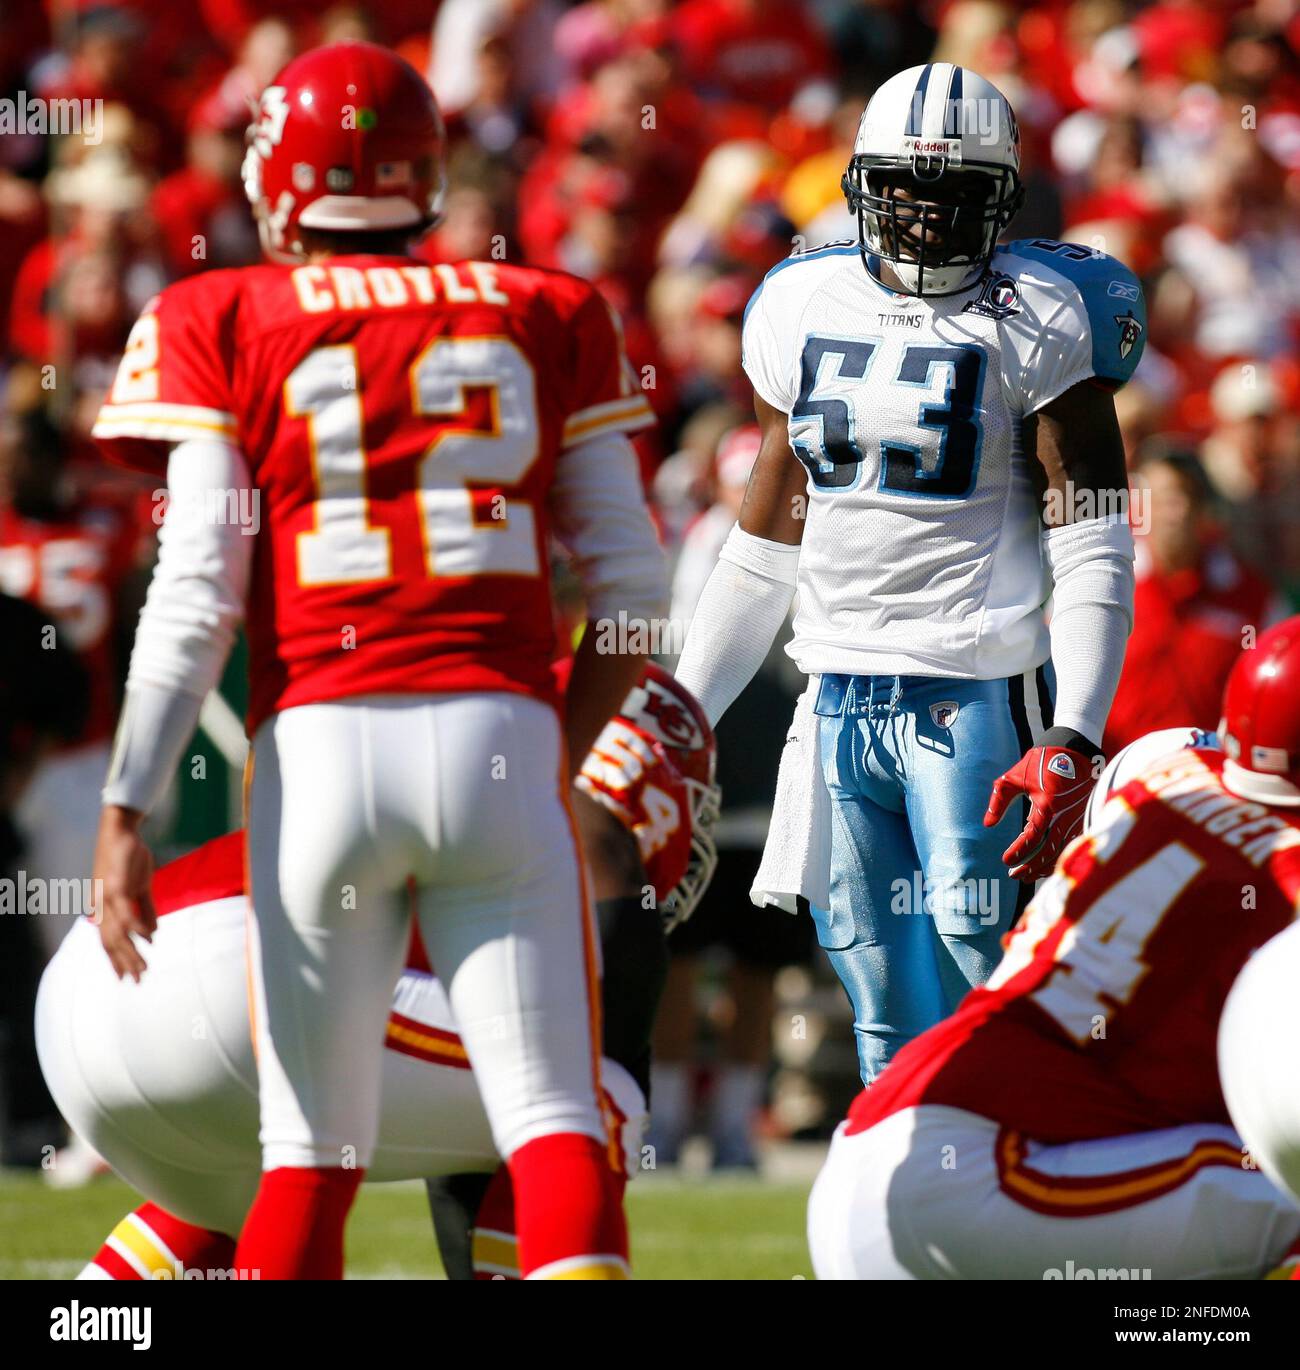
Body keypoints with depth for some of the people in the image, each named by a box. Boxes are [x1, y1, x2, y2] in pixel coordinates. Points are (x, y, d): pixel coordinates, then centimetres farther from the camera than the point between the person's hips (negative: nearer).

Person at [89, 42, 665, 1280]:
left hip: (319, 748, -1)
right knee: (555, 1128, -1)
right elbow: (630, 583, 11)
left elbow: (197, 593, -3)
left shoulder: (224, 328, 6)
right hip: (497, 731, 1)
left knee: (313, 1151, 8)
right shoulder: (546, 318, 12)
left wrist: (126, 811, -2)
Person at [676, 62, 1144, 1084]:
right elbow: (769, 538, 21)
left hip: (976, 700, -5)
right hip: (840, 701, 5)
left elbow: (1094, 550, -9)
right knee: (888, 1019, 4)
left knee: (988, 996, -12)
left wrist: (1073, 741, -20)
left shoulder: (1038, 321, -5)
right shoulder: (805, 310, 12)